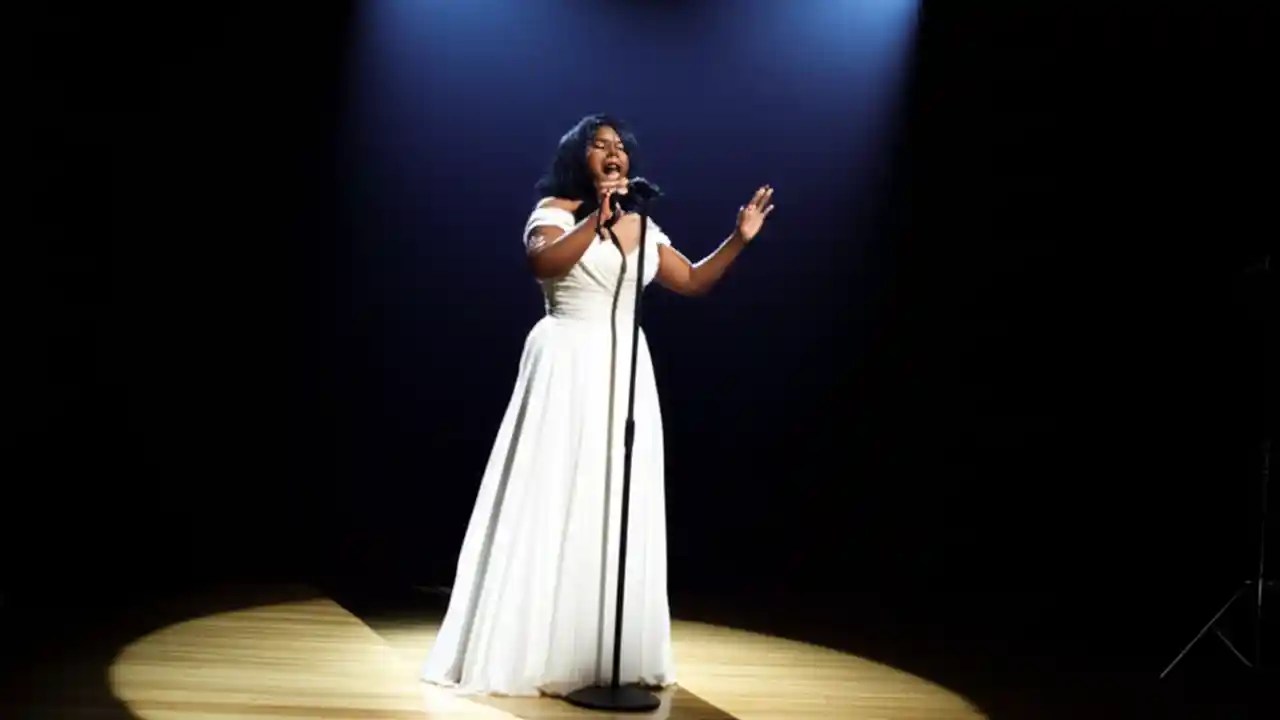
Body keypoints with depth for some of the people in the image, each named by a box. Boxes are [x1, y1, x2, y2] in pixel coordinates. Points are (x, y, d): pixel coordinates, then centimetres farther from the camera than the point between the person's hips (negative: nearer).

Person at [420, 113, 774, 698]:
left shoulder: (643, 227, 15)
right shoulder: (554, 211, -3)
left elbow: (693, 281, 19)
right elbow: (541, 262, -24)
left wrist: (739, 239, 9)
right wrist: (597, 218, -30)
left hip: (624, 370, 6)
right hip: (566, 367, -6)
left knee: (619, 507, 6)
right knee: (555, 502, -6)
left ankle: (611, 653, 14)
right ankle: (537, 651, 2)